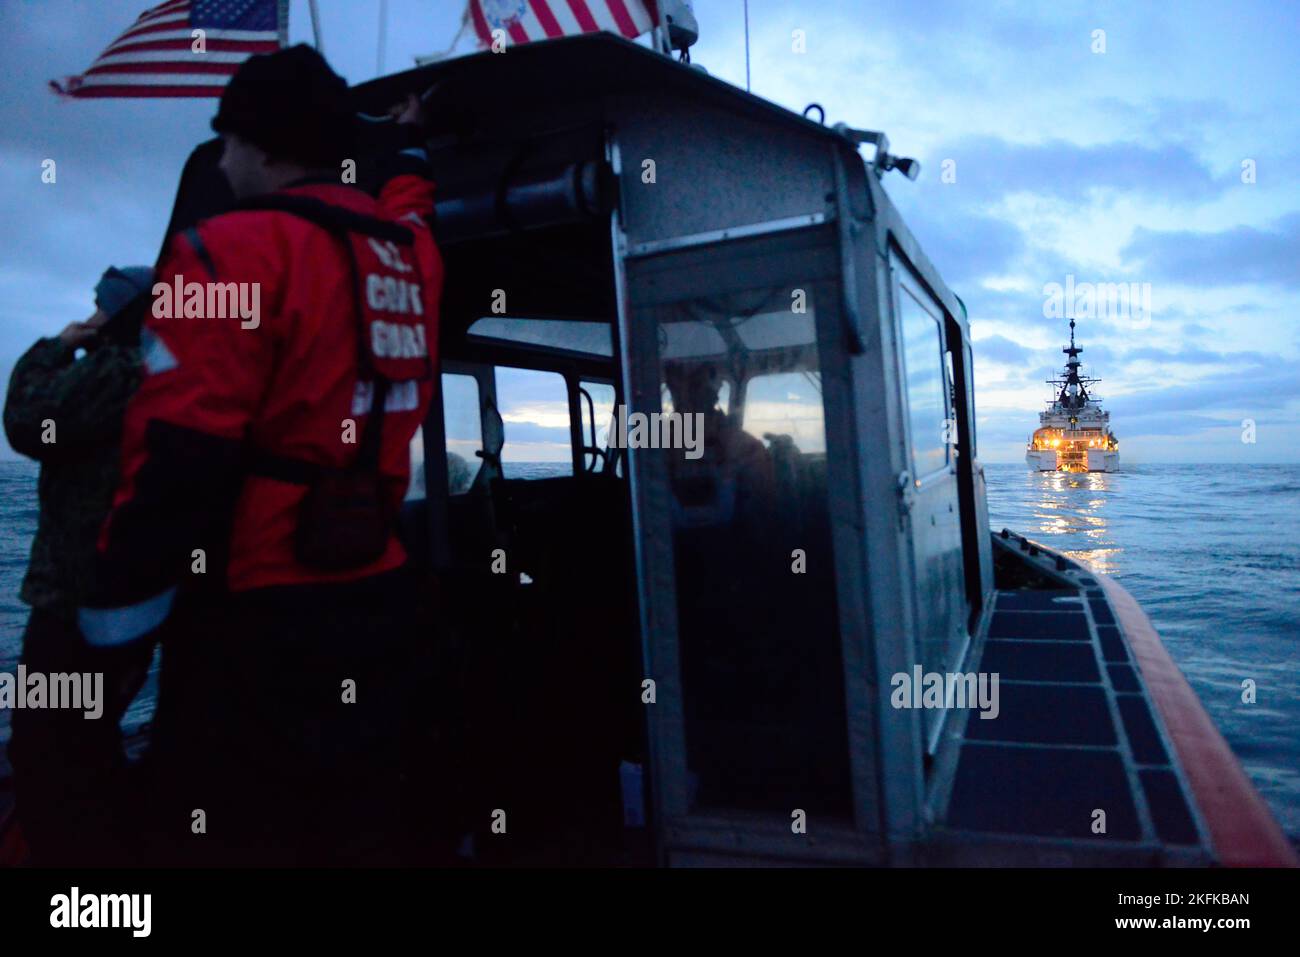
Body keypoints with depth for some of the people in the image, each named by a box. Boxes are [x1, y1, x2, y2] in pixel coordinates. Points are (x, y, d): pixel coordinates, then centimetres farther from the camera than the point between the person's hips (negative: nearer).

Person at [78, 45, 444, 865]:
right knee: (356, 835, 19)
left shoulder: (237, 251, -13)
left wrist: (119, 604, -11)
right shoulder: (410, 255, 8)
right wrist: (413, 145, 55)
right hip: (376, 600, 8)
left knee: (227, 837, 6)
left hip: (258, 620, -7)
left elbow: (179, 459, -19)